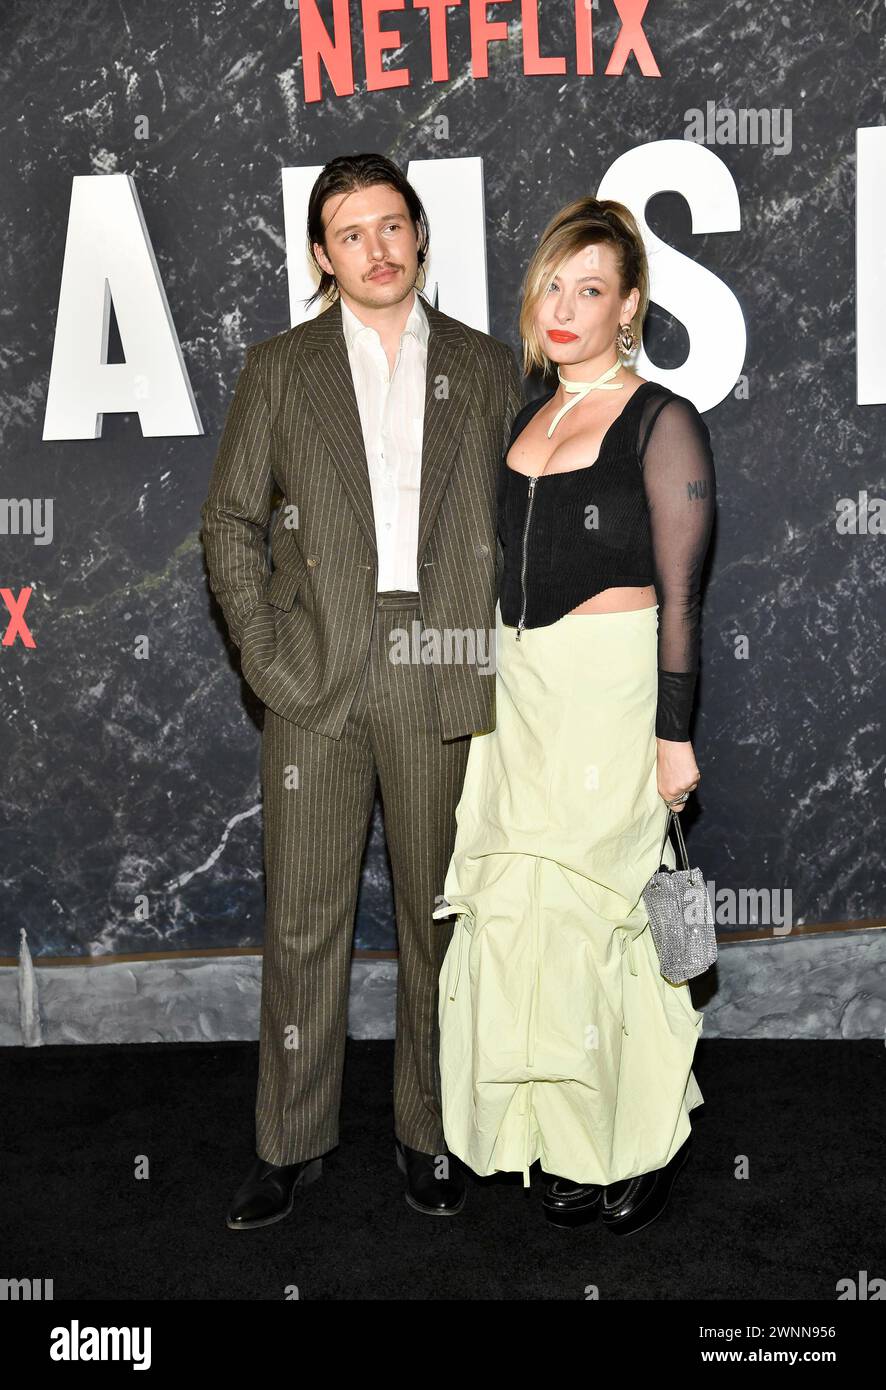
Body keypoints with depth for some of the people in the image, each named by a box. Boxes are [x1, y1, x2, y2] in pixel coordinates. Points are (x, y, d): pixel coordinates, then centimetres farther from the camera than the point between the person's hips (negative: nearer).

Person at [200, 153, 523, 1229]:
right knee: (303, 920, 5)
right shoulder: (279, 369, 8)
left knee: (439, 916, 9)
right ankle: (291, 1142, 21)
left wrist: (499, 649, 1)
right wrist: (261, 649, -3)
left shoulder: (487, 368, 10)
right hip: (317, 680, 0)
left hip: (446, 677, 1)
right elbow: (229, 519, 8)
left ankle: (428, 1130, 26)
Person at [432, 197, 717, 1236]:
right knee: (527, 908, 7)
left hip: (616, 691, -6)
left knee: (595, 908, -2)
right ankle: (574, 1144, 23)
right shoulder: (527, 421, 14)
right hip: (522, 692, 7)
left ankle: (647, 1142, 19)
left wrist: (674, 733, -15)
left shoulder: (662, 423, -7)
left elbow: (679, 592, -11)